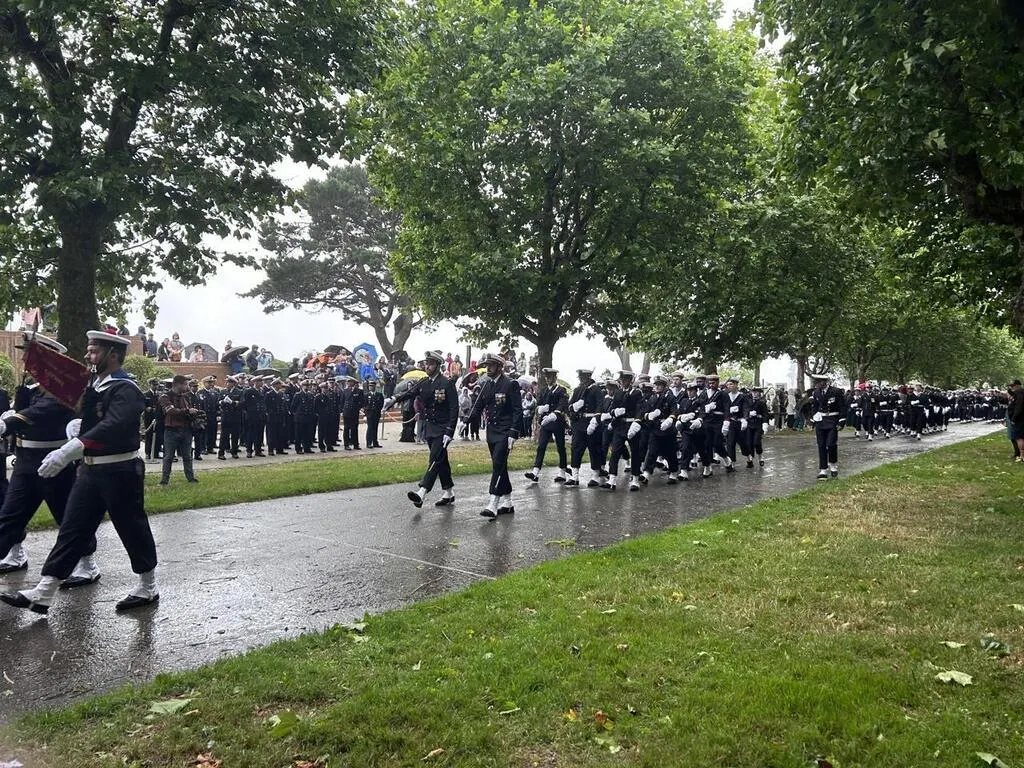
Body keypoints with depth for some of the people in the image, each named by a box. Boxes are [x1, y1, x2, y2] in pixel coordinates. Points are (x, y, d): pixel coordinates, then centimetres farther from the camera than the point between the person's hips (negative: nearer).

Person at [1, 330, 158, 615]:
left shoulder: (125, 390, -19)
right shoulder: (95, 384, 11)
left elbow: (113, 426, -35)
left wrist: (68, 451, -43)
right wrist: (76, 426, 0)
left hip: (120, 472, -8)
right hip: (91, 469, 8)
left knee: (132, 529, 5)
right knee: (72, 529, 8)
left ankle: (147, 588, 21)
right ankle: (42, 594, 11)